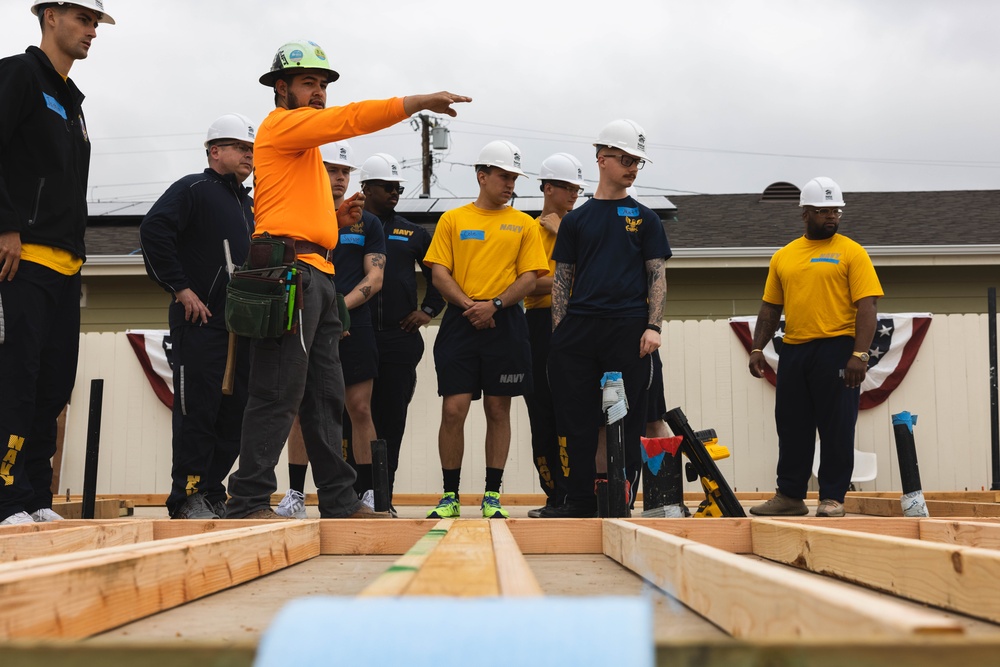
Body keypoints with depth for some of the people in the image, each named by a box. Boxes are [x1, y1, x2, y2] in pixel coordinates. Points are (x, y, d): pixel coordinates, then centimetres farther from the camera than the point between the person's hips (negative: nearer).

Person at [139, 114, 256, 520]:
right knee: (198, 411, -8)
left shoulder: (246, 203, 22)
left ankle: (212, 491, 16)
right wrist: (180, 288, -17)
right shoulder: (193, 189, -3)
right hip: (200, 322, -8)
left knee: (235, 411, 7)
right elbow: (153, 230, -17)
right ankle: (188, 498, -3)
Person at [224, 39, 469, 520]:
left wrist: (338, 219, 11)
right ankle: (248, 501, -9)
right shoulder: (282, 124, 0)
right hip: (293, 268, -10)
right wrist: (421, 101, -13)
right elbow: (350, 119, -13)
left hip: (319, 273, 10)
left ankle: (340, 501, 13)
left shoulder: (306, 145, 28)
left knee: (326, 396, 9)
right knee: (278, 394, -11)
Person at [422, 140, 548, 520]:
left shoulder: (523, 225, 11)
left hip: (505, 323, 1)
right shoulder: (452, 220, 9)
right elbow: (439, 273, 3)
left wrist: (494, 304, -11)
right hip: (459, 322, -1)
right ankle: (450, 496, 4)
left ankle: (492, 496, 12)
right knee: (453, 409, -6)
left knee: (498, 410, 4)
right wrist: (469, 305, -11)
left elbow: (530, 276, 3)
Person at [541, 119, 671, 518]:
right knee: (576, 418, 2)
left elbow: (657, 275, 6)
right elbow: (562, 278, 11)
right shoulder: (575, 220, 12)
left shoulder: (644, 219, 10)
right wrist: (559, 331, 2)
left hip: (629, 330, -1)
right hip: (579, 329, 1)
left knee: (627, 421, 0)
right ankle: (579, 499, 10)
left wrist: (653, 327, -6)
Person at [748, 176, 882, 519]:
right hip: (793, 350, 4)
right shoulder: (783, 256, 13)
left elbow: (866, 307, -7)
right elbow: (770, 308, 17)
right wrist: (757, 349, 7)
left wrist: (859, 354, -17)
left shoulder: (851, 252, 0)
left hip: (836, 349, -4)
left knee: (836, 428, -1)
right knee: (791, 427, 9)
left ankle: (832, 498, 7)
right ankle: (789, 495, 18)